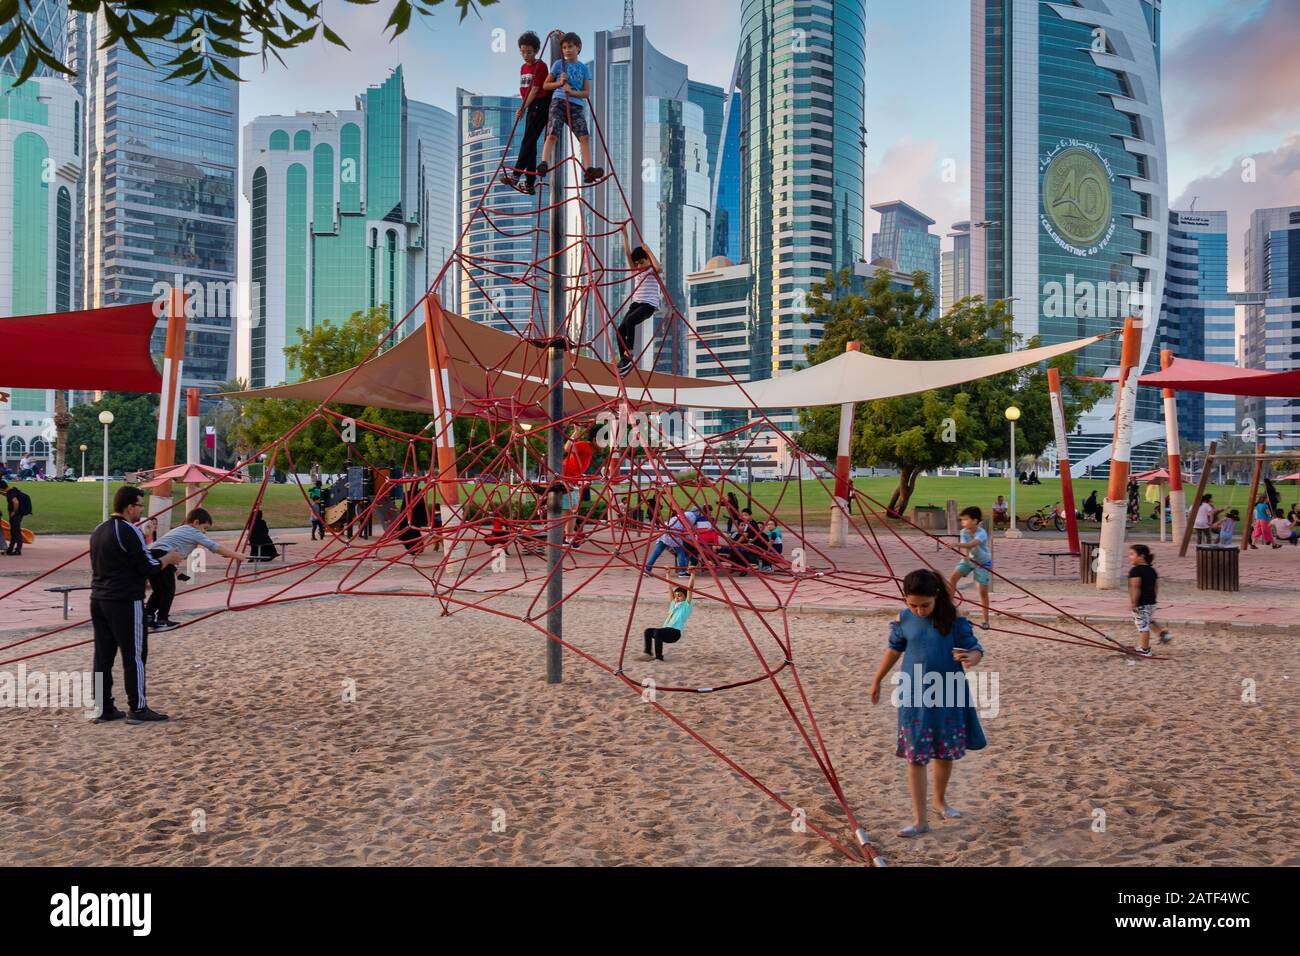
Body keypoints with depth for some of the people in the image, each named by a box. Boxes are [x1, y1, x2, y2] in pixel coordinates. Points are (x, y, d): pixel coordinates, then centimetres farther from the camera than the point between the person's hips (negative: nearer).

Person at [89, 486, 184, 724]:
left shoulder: (98, 531, 13)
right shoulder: (129, 531, -13)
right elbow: (147, 566, -14)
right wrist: (169, 559, 2)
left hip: (98, 600, 8)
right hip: (125, 602, -8)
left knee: (103, 655, 10)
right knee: (134, 655, -1)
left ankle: (104, 709, 14)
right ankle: (138, 709, 2)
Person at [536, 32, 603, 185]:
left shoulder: (583, 68, 14)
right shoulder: (558, 64, 12)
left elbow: (587, 93, 8)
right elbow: (545, 85, 14)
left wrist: (571, 92, -8)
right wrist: (559, 83, -3)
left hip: (576, 105, 2)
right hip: (558, 102, -1)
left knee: (585, 136, -14)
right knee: (552, 134, -20)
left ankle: (588, 170, -21)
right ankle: (544, 164, -28)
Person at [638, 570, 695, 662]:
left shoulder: (686, 605, 6)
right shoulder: (673, 604, 23)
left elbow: (690, 588, -3)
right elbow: (670, 587, 27)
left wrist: (692, 574, -6)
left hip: (675, 633, -7)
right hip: (666, 631, 7)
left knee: (657, 632, -31)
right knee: (648, 631, -15)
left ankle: (659, 657, -25)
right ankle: (647, 653, -11)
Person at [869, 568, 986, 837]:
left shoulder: (953, 620, -11)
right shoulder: (903, 620, -6)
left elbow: (975, 648, -11)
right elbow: (894, 649, 10)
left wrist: (971, 658, -37)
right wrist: (877, 680, 20)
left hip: (948, 697, 0)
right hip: (914, 698, 0)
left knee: (946, 753, 15)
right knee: (916, 757, -2)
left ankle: (940, 800, 41)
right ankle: (921, 820, 5)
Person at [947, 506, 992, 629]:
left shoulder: (981, 533, -29)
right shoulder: (964, 532, -14)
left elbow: (971, 544, -47)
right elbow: (964, 547, -27)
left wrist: (957, 544, -64)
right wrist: (965, 555, -50)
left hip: (983, 562, -4)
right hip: (968, 559, 4)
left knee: (983, 591, -4)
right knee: (953, 577, -16)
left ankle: (985, 619, 10)